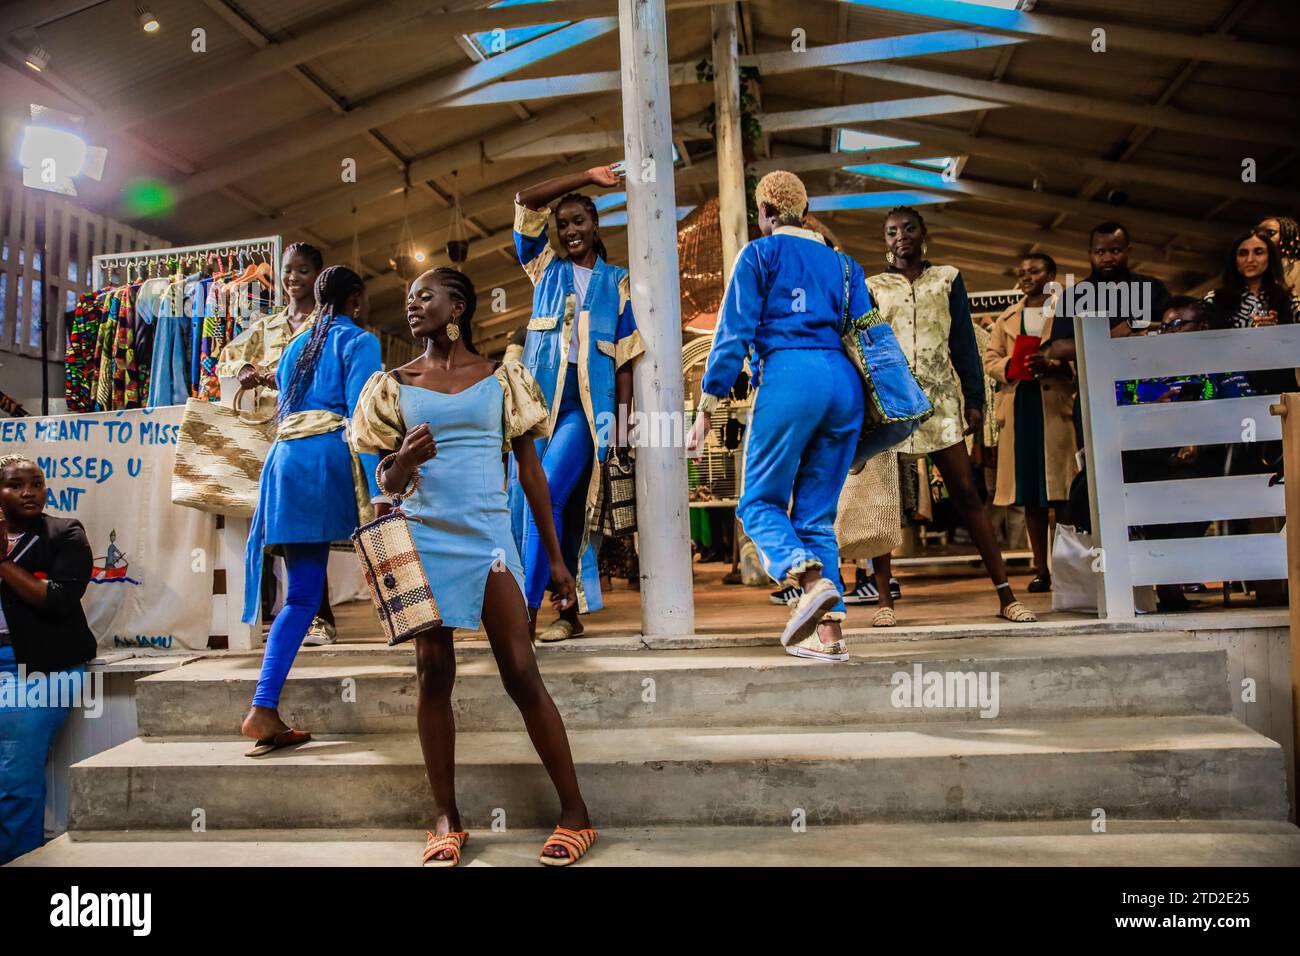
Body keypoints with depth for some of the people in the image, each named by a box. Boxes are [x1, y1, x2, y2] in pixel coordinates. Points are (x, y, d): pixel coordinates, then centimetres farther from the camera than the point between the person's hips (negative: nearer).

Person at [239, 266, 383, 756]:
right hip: (332, 458, -7)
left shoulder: (295, 347, 27)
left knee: (302, 594, 5)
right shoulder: (359, 341, 4)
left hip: (284, 460, 7)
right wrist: (376, 494, -16)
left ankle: (264, 709, -5)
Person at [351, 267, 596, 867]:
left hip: (489, 537, -2)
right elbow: (388, 482, 10)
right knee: (434, 675, 3)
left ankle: (575, 812, 8)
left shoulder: (502, 379, 5)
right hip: (424, 539, 2)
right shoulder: (396, 384, 9)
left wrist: (556, 558, 3)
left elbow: (530, 469, 6)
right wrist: (404, 461, -16)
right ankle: (446, 819, 17)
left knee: (522, 675, -4)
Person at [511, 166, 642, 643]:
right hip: (538, 400, 3)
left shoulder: (618, 282, 12)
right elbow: (524, 201, 7)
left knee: (548, 494, -20)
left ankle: (527, 609, -12)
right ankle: (572, 610, 7)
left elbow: (625, 359, 6)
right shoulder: (546, 268, 17)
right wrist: (586, 176, 8)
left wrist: (621, 426, -1)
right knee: (525, 499, -3)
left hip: (588, 405, -3)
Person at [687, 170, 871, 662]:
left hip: (789, 376, -5)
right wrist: (868, 417, 21)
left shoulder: (760, 254, 10)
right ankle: (828, 630, 1)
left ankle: (811, 579, -22)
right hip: (845, 382, 5)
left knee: (759, 502, 5)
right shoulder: (842, 262, 24)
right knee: (816, 514, 10)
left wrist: (707, 407, 0)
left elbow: (734, 333, 0)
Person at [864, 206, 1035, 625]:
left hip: (940, 399, 0)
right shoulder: (873, 287, 12)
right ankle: (885, 599, 4)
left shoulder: (947, 278, 13)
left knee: (966, 492, -3)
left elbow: (964, 343, 10)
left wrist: (974, 399, 1)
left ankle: (1006, 594, 1)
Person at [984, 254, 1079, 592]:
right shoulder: (1006, 318, 22)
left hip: (1057, 405, -3)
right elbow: (989, 359, 14)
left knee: (1062, 489, -7)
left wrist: (1052, 365, -19)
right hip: (1018, 406, 3)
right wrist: (1011, 366, -8)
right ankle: (1041, 569, 8)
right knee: (1030, 493, 2)